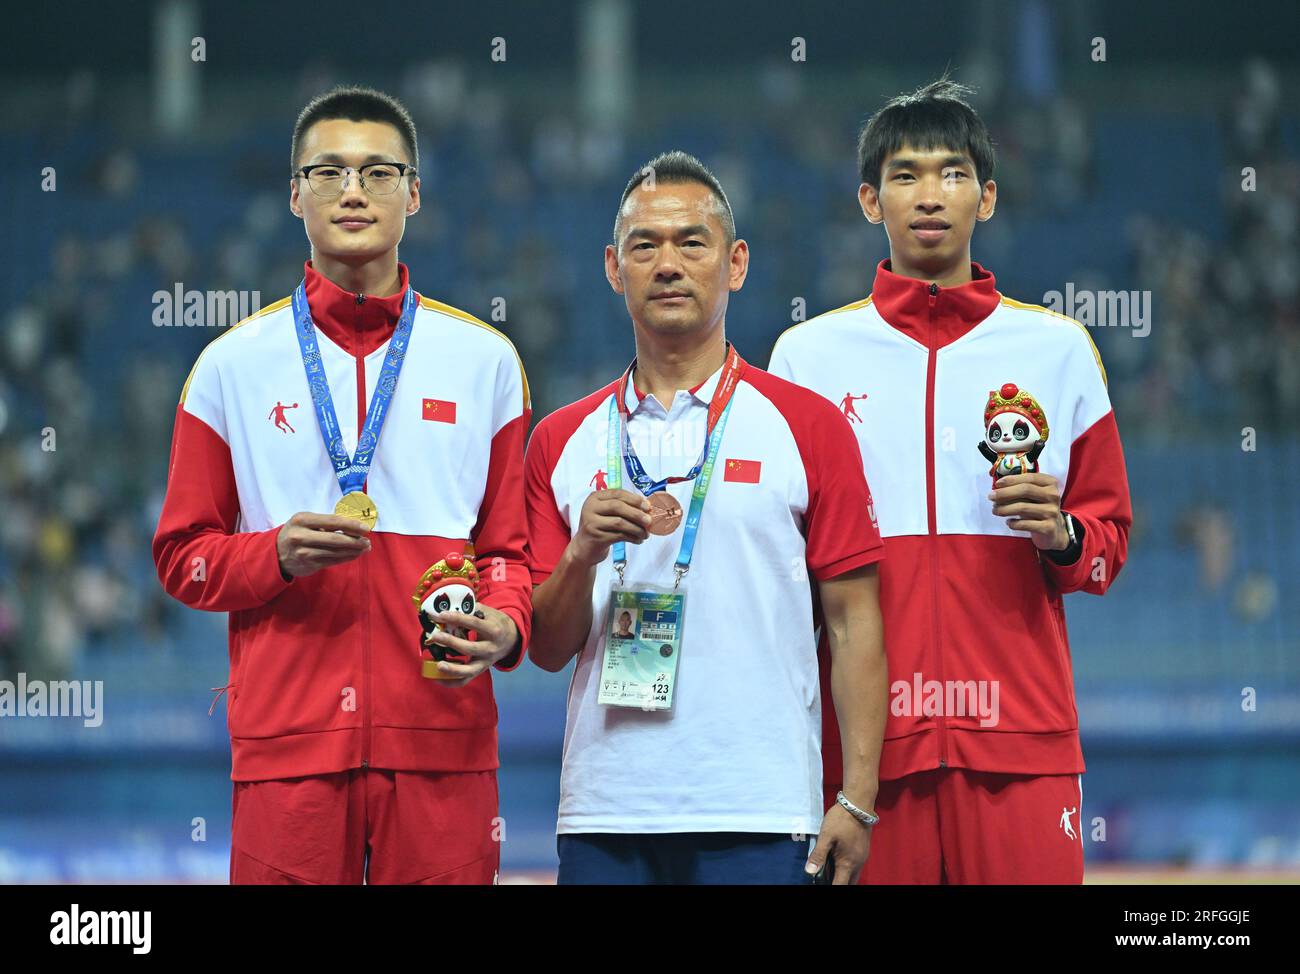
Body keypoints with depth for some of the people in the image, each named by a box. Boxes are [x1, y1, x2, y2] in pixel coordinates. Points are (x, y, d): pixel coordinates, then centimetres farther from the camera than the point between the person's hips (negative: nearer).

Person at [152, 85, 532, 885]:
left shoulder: (485, 360, 11)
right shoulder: (234, 364, 10)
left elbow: (510, 544, 13)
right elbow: (184, 556, 10)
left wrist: (504, 626, -8)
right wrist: (279, 555, -9)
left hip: (442, 739, 0)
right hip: (286, 741, 0)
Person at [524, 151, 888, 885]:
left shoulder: (807, 425, 5)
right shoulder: (563, 441, 12)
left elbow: (853, 623, 2)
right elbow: (548, 650, 11)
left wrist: (858, 802, -5)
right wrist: (583, 556, -10)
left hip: (758, 819, -2)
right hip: (603, 818, 2)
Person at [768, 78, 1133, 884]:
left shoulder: (1059, 349, 12)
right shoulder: (807, 354, 11)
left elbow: (1109, 538, 15)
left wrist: (1063, 535, -6)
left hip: (1021, 727, 0)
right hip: (865, 735, 0)